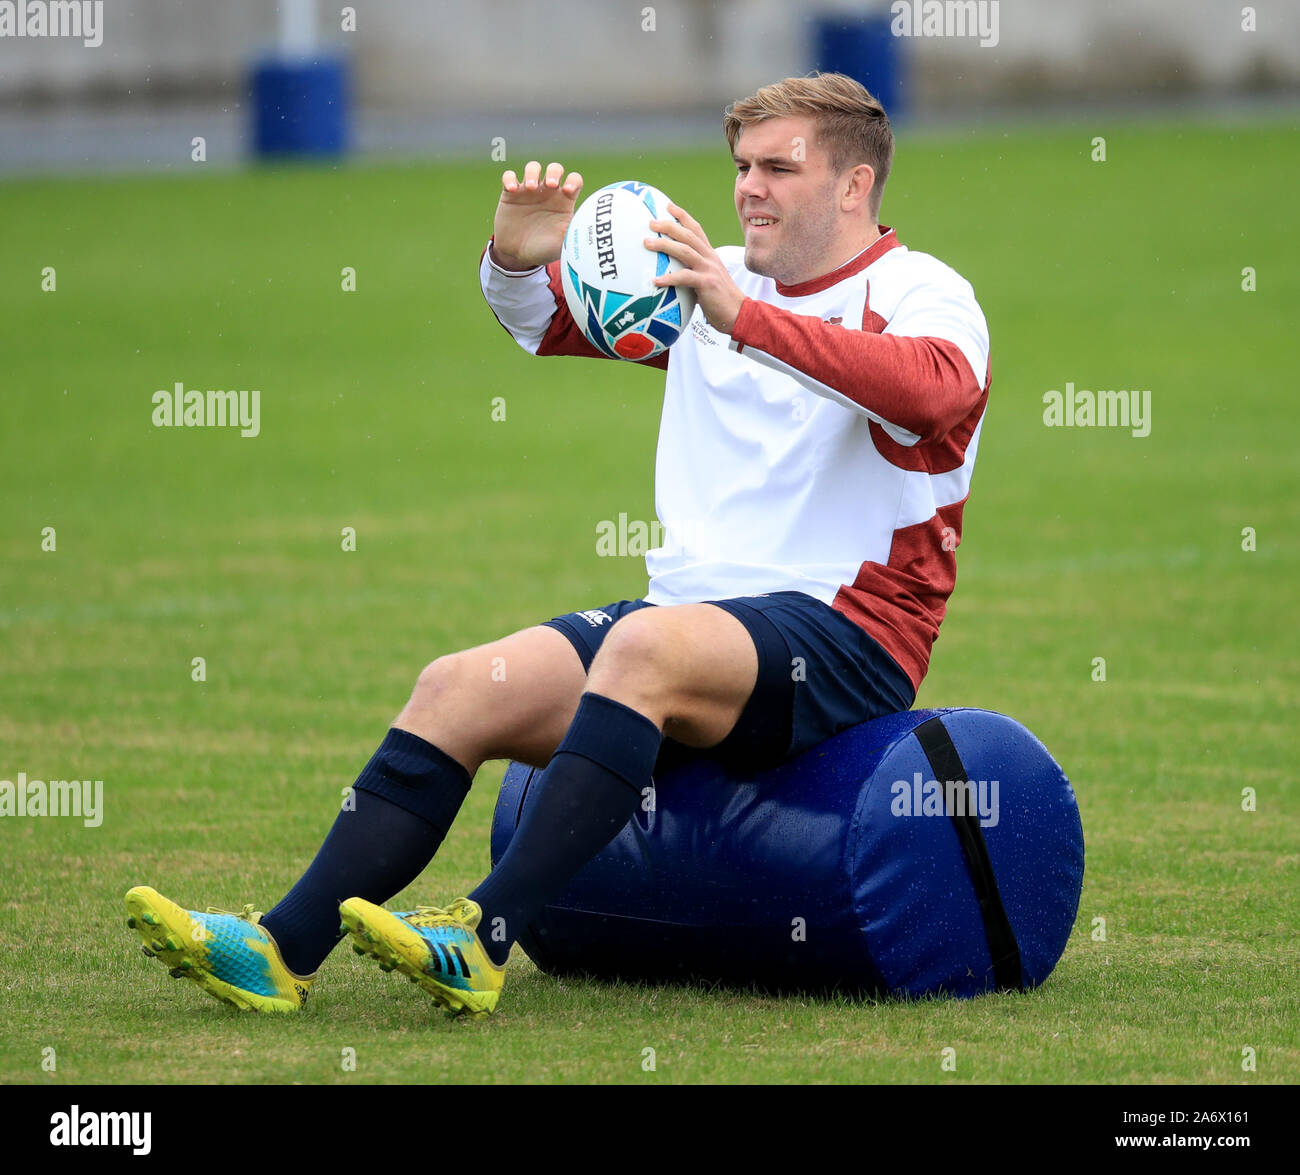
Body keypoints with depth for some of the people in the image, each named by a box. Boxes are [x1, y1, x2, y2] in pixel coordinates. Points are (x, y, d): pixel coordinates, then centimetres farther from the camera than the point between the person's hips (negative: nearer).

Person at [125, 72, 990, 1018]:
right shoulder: (719, 279, 18)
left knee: (648, 644, -36)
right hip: (690, 610, 7)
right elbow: (540, 317, 26)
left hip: (844, 631, -7)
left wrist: (745, 320, -39)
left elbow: (938, 387, -28)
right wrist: (519, 259, 0)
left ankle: (483, 942, -42)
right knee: (459, 688, -14)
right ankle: (283, 950, -22)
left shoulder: (921, 293, -3)